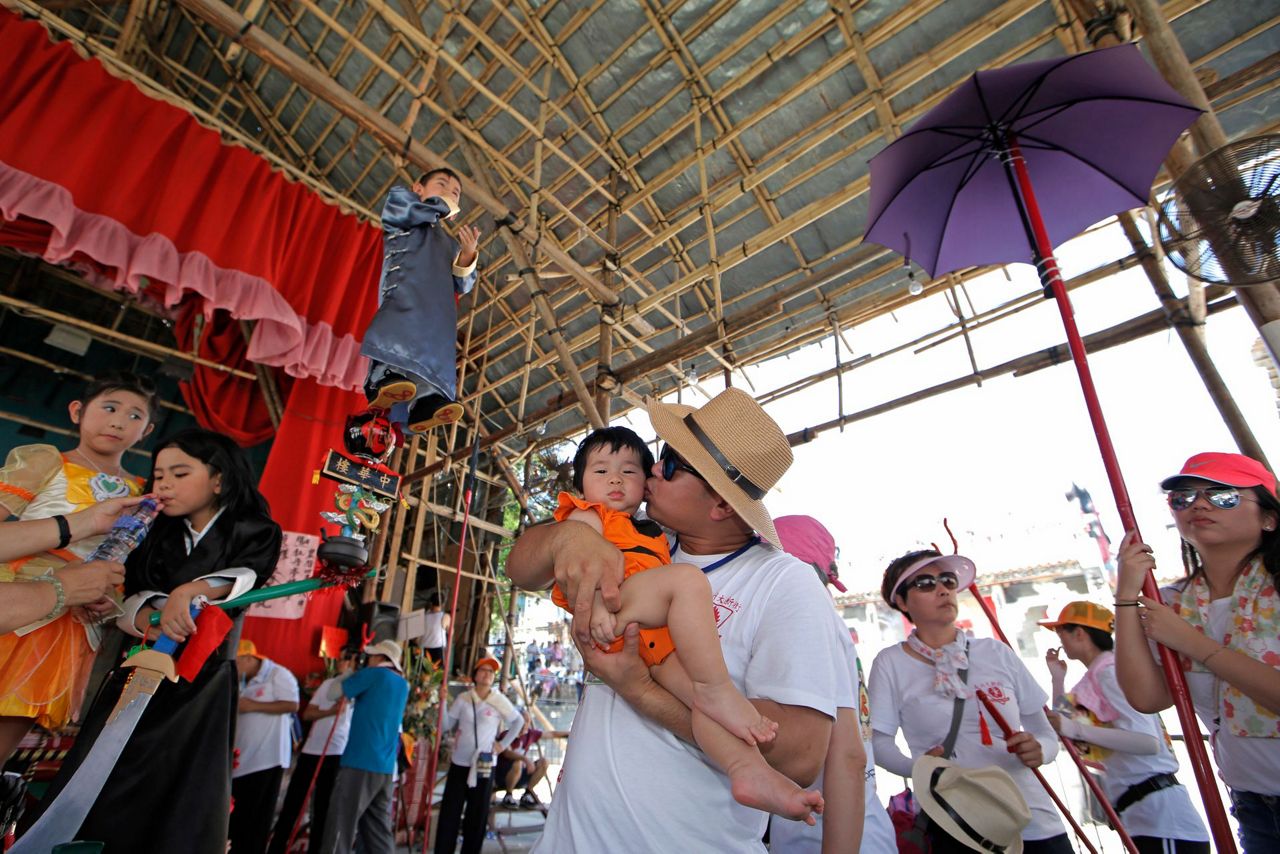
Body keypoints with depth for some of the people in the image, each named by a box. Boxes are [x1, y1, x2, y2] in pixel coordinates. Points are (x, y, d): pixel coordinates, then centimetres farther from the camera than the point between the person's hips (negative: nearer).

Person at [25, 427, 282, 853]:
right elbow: (124, 595, 0)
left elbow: (245, 576, -20)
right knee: (91, 797, 0)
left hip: (202, 685, -4)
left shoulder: (255, 532, -3)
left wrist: (191, 590, -39)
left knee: (183, 813, -2)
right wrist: (151, 617, -21)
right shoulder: (156, 534, 12)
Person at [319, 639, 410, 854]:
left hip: (360, 762, -7)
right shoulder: (402, 685, 14)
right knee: (378, 831, 11)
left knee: (340, 828, -2)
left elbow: (334, 693, 2)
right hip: (386, 767, 7)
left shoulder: (373, 674, -7)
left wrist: (348, 673, 16)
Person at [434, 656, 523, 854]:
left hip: (484, 766, -1)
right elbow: (446, 726, -1)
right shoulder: (463, 698, 1)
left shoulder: (499, 701, -4)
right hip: (459, 763, 1)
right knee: (449, 812, 4)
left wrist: (503, 744, 2)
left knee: (478, 814, 7)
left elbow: (518, 721, 7)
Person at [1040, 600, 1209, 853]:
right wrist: (1057, 678, 13)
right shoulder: (1098, 674, 13)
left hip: (1161, 817, -9)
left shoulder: (1109, 671, -16)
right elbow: (1062, 730, 19)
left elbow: (1149, 742, -26)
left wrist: (1077, 729, -29)